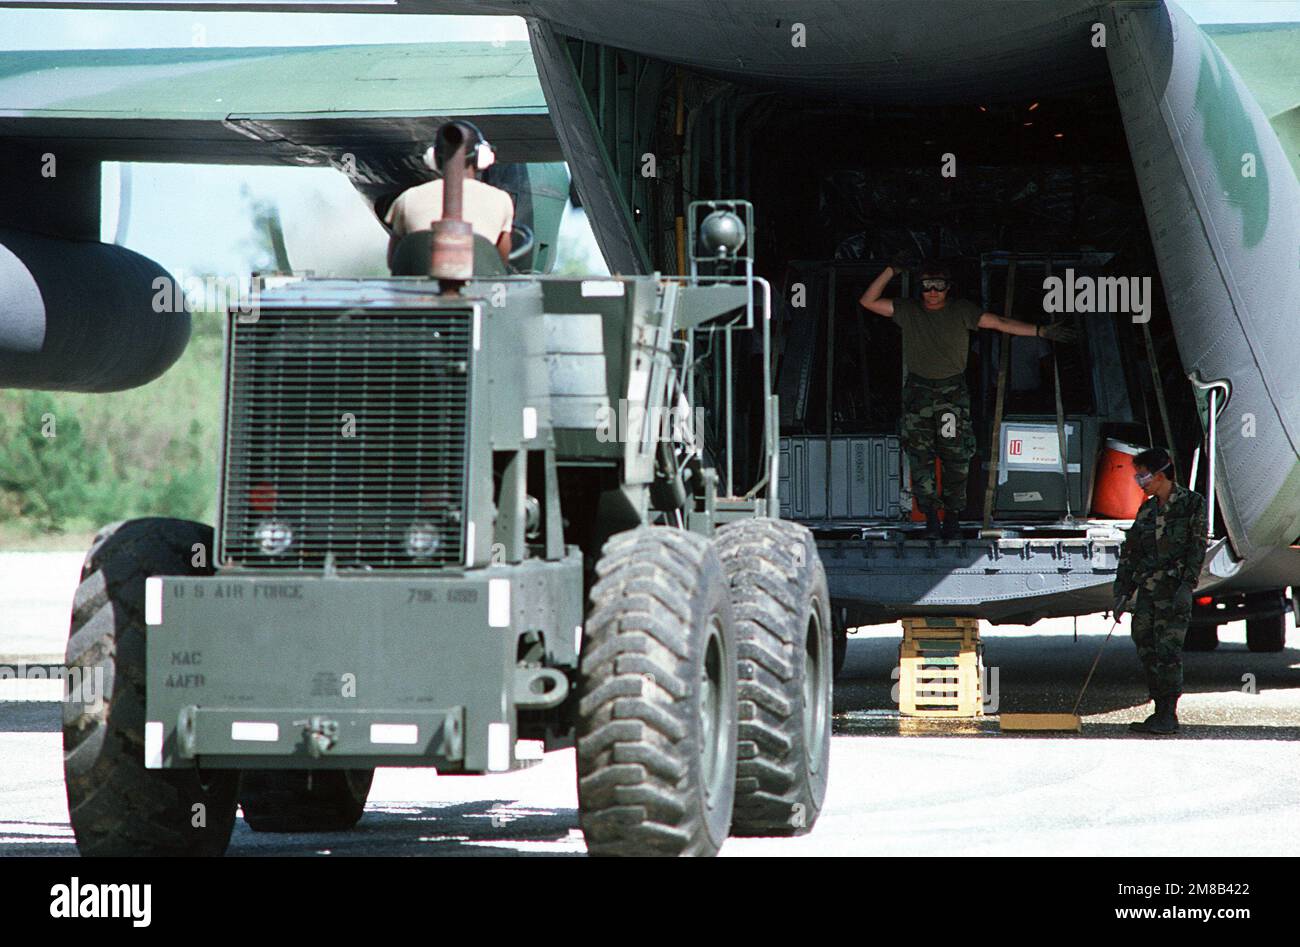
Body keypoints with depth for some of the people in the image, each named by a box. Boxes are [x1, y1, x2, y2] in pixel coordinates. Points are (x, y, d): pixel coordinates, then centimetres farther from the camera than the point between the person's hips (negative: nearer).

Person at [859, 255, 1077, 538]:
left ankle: (952, 516, 6)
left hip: (953, 390, 0)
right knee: (919, 455, -7)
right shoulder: (908, 311, 1)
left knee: (956, 458, -4)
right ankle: (930, 515, 0)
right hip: (918, 390, 0)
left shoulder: (961, 311, -1)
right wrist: (891, 270, -12)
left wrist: (1042, 332, -8)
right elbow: (868, 301, -2)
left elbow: (1000, 323, -2)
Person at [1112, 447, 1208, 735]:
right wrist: (1122, 593, 10)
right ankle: (1159, 711, 10)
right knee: (1147, 653, 4)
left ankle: (1169, 715, -8)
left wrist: (1186, 586, -16)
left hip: (1174, 592, -6)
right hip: (1147, 592, 6)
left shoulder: (1192, 503, -1)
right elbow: (1130, 553, 17)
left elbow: (1197, 548, -7)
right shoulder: (1147, 510, 16)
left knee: (1168, 651, -11)